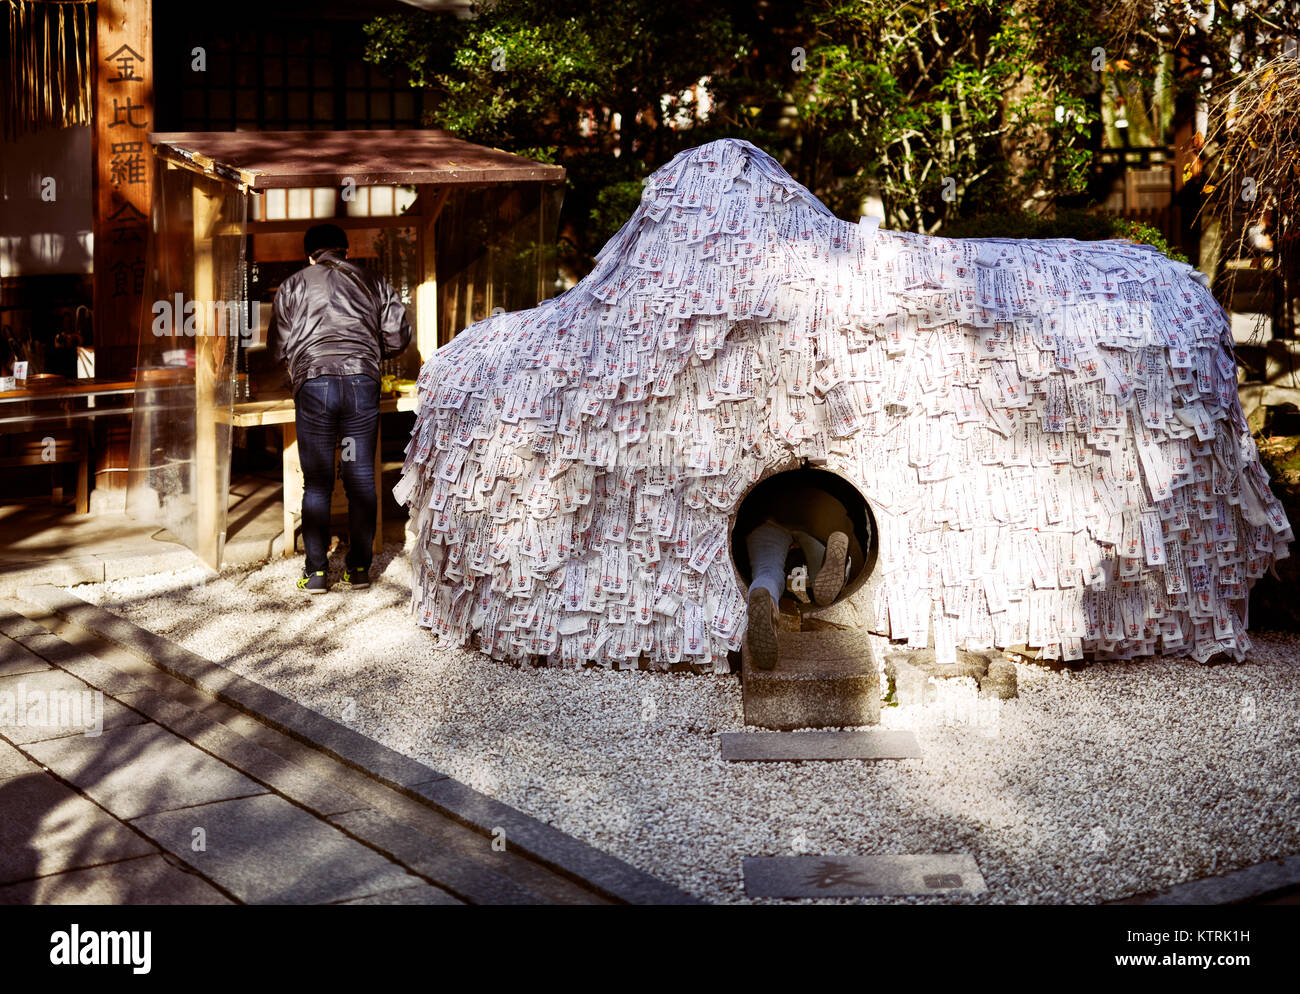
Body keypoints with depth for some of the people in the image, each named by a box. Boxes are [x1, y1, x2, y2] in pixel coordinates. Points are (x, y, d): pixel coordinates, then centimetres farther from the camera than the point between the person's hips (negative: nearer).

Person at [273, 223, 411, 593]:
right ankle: (359, 568, 10)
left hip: (313, 383, -1)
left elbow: (283, 347, 13)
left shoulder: (292, 286, 14)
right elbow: (398, 337, 12)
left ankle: (316, 572, 4)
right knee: (361, 478, 6)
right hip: (362, 381, 1)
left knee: (317, 482, 3)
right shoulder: (373, 283, 17)